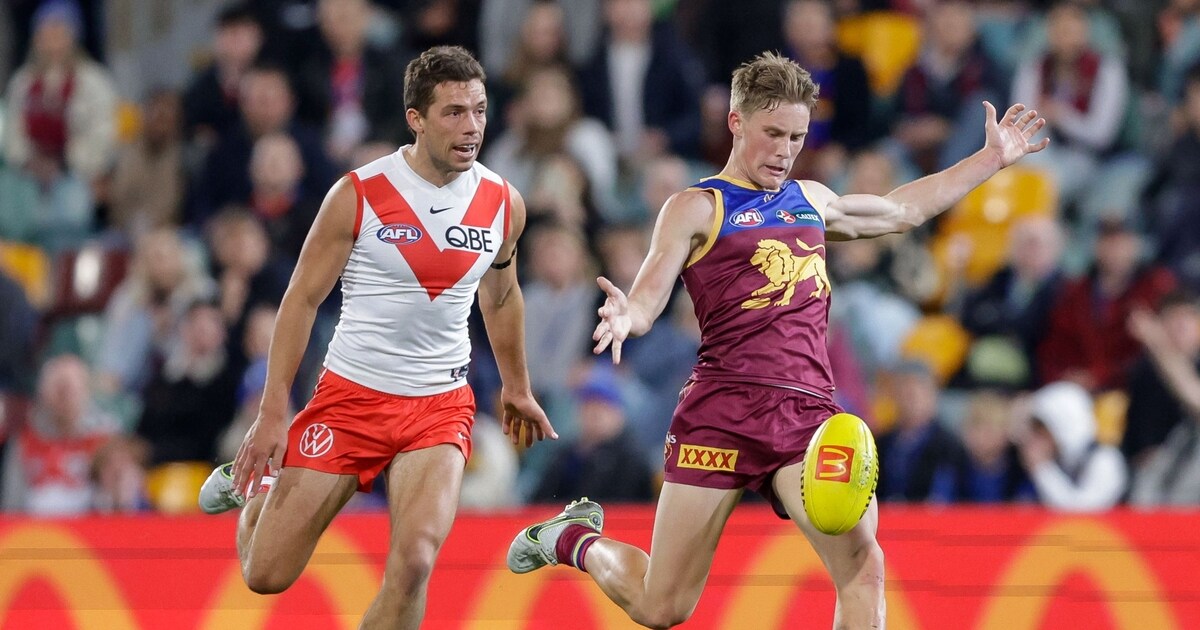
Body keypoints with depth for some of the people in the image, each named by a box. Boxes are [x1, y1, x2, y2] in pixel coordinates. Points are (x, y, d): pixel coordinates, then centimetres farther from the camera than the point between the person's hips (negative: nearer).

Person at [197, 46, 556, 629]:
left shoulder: (503, 203, 0)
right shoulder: (358, 194, -11)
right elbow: (301, 301, -5)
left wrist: (516, 386, 29)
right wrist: (273, 412, -10)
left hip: (440, 406, 2)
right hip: (351, 396, -2)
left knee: (414, 562, -23)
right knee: (265, 576, 2)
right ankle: (257, 486, 37)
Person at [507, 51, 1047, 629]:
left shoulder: (811, 201, 22)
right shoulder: (696, 208, 5)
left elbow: (902, 210, 39)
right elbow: (647, 299, -7)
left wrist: (992, 159, 41)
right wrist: (625, 318, -31)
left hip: (808, 413, 4)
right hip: (723, 410, -4)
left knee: (863, 567, -22)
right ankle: (577, 539, 33)